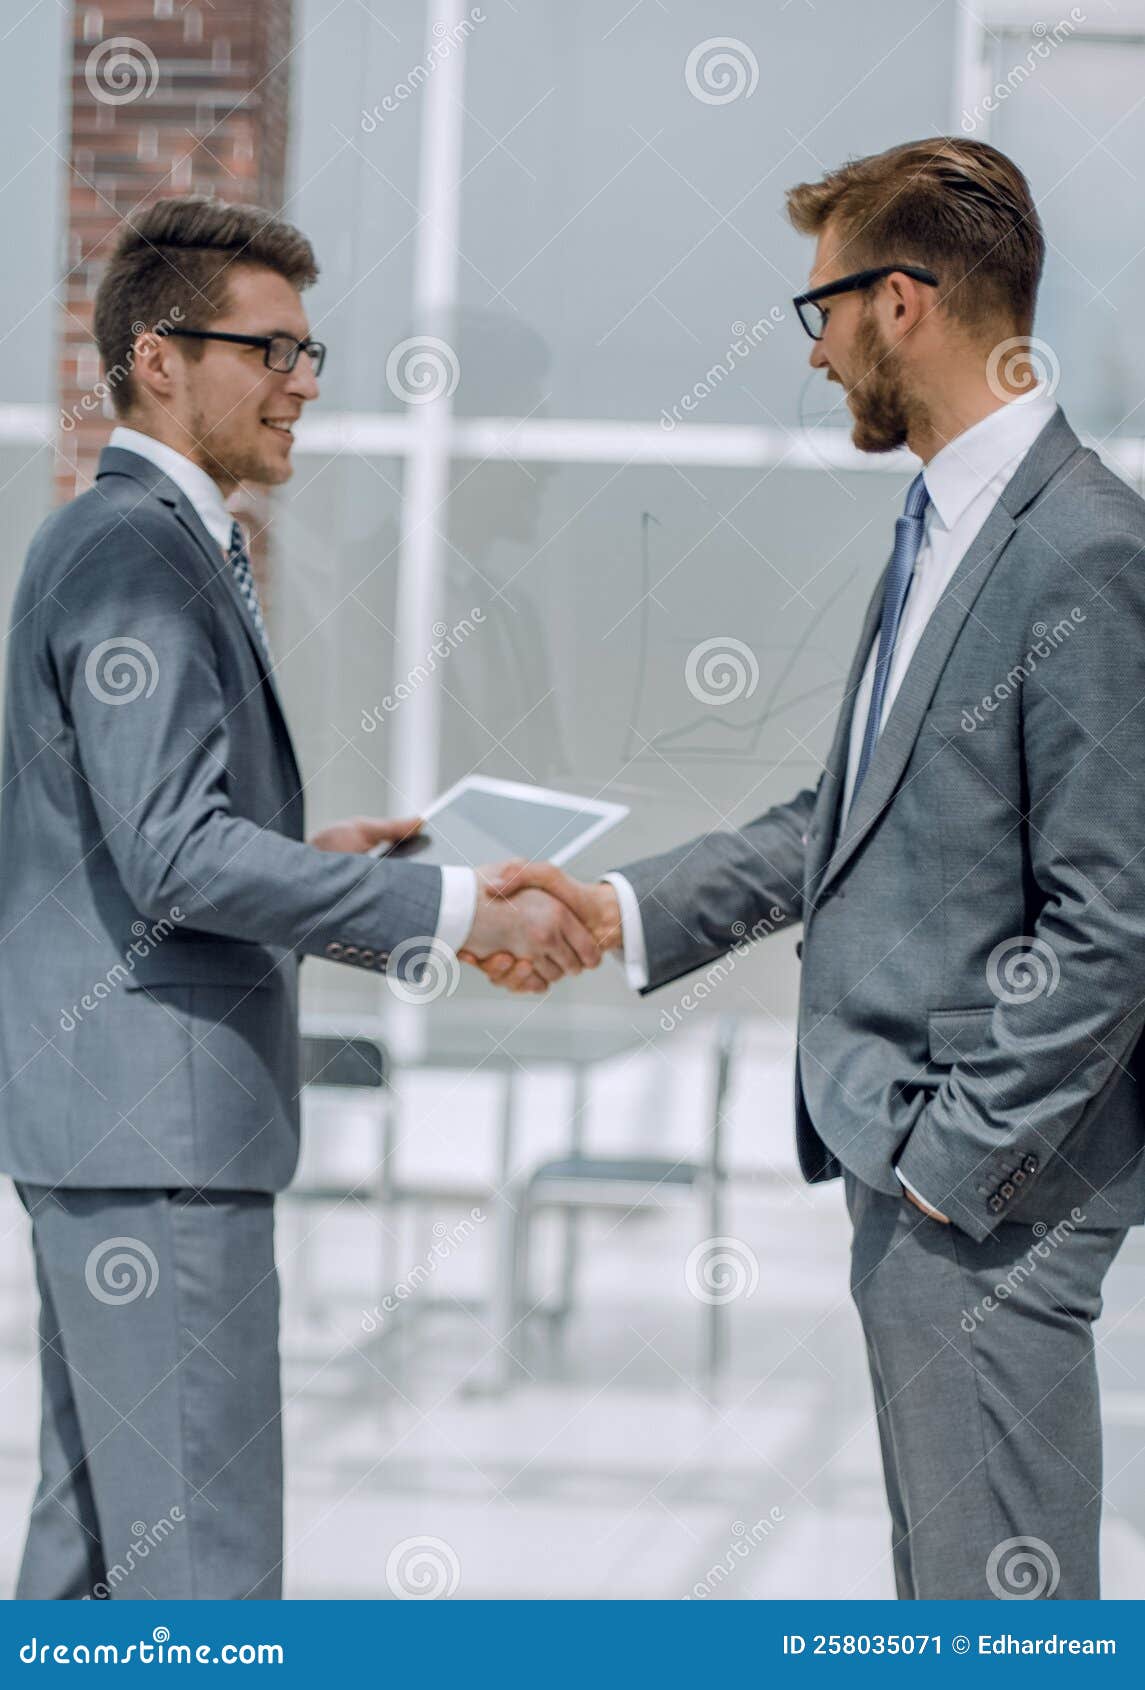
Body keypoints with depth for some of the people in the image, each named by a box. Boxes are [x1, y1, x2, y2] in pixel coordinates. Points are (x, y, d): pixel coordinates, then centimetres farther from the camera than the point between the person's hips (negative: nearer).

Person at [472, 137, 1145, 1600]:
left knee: (997, 1591, -5)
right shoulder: (941, 528, 14)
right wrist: (622, 911, 14)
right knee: (940, 1585, 16)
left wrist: (952, 1148, -17)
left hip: (991, 1176, -10)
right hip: (908, 1156, 10)